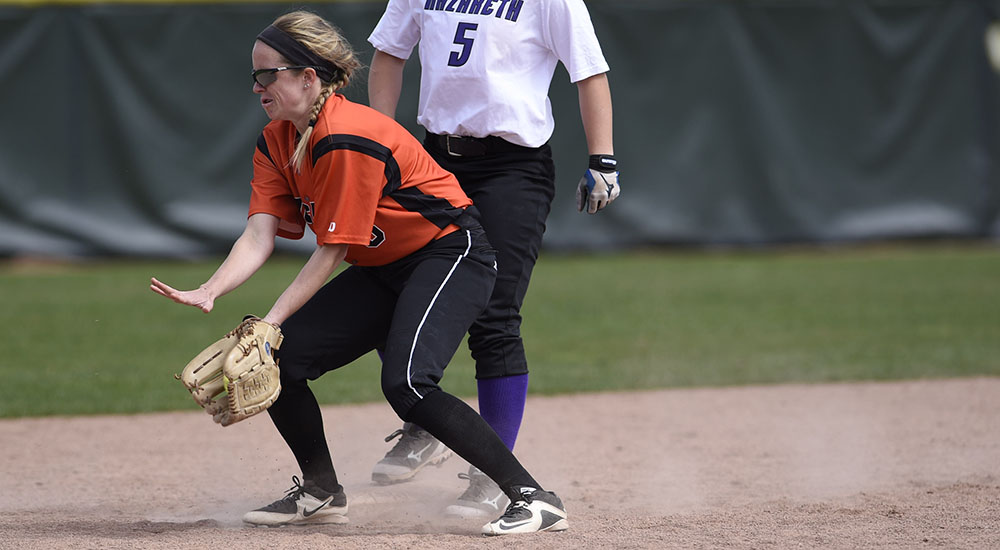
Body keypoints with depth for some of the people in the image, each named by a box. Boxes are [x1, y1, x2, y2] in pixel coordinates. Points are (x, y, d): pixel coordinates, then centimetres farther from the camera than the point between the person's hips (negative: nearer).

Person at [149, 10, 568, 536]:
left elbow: (329, 253, -23)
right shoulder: (276, 142, 2)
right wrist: (209, 292, -25)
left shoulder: (347, 140, -26)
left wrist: (271, 321, -26)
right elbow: (260, 235, -9)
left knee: (406, 384, -29)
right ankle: (322, 492, 21)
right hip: (382, 272, 9)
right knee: (280, 357, 0)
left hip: (450, 255, -9)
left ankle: (533, 498, -24)